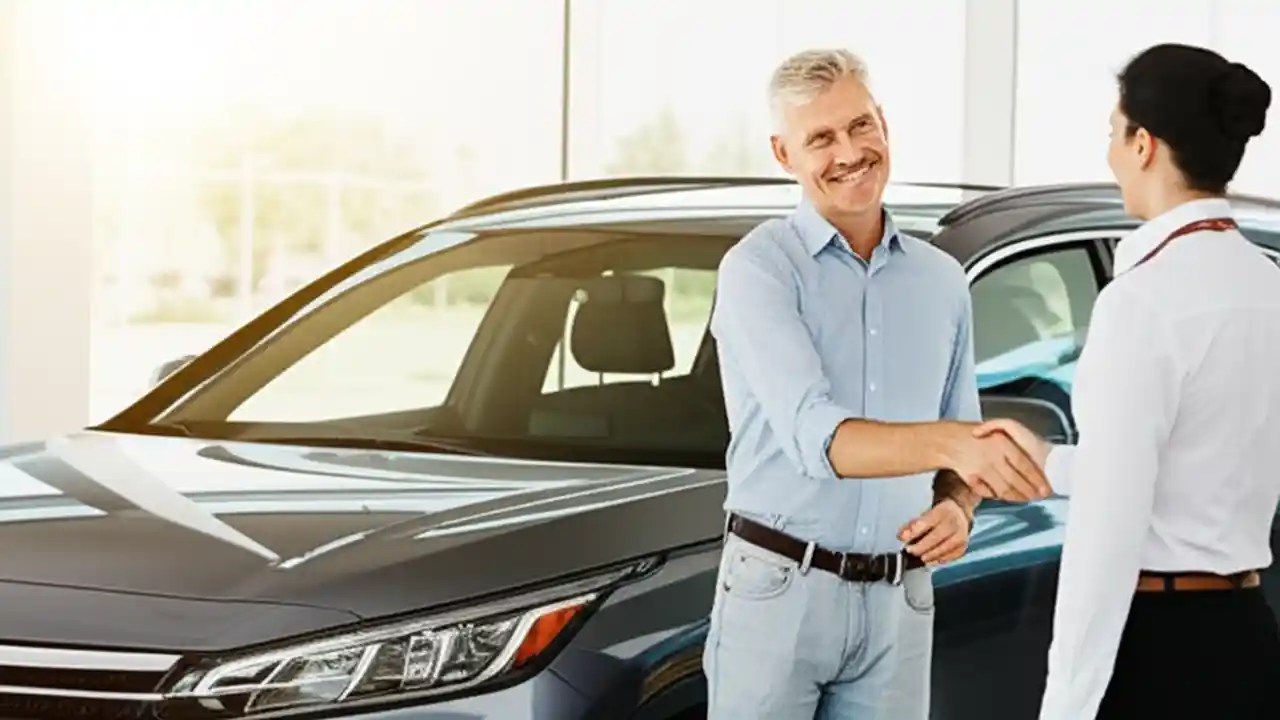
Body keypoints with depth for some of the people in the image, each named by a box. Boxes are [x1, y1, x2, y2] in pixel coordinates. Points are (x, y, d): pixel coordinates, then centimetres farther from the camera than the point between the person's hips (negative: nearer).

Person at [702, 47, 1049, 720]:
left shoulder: (941, 280, 10)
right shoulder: (759, 267, -8)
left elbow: (963, 450, 18)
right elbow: (816, 436, -22)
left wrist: (957, 510, -5)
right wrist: (950, 442, -38)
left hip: (899, 601, 5)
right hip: (777, 588, -4)